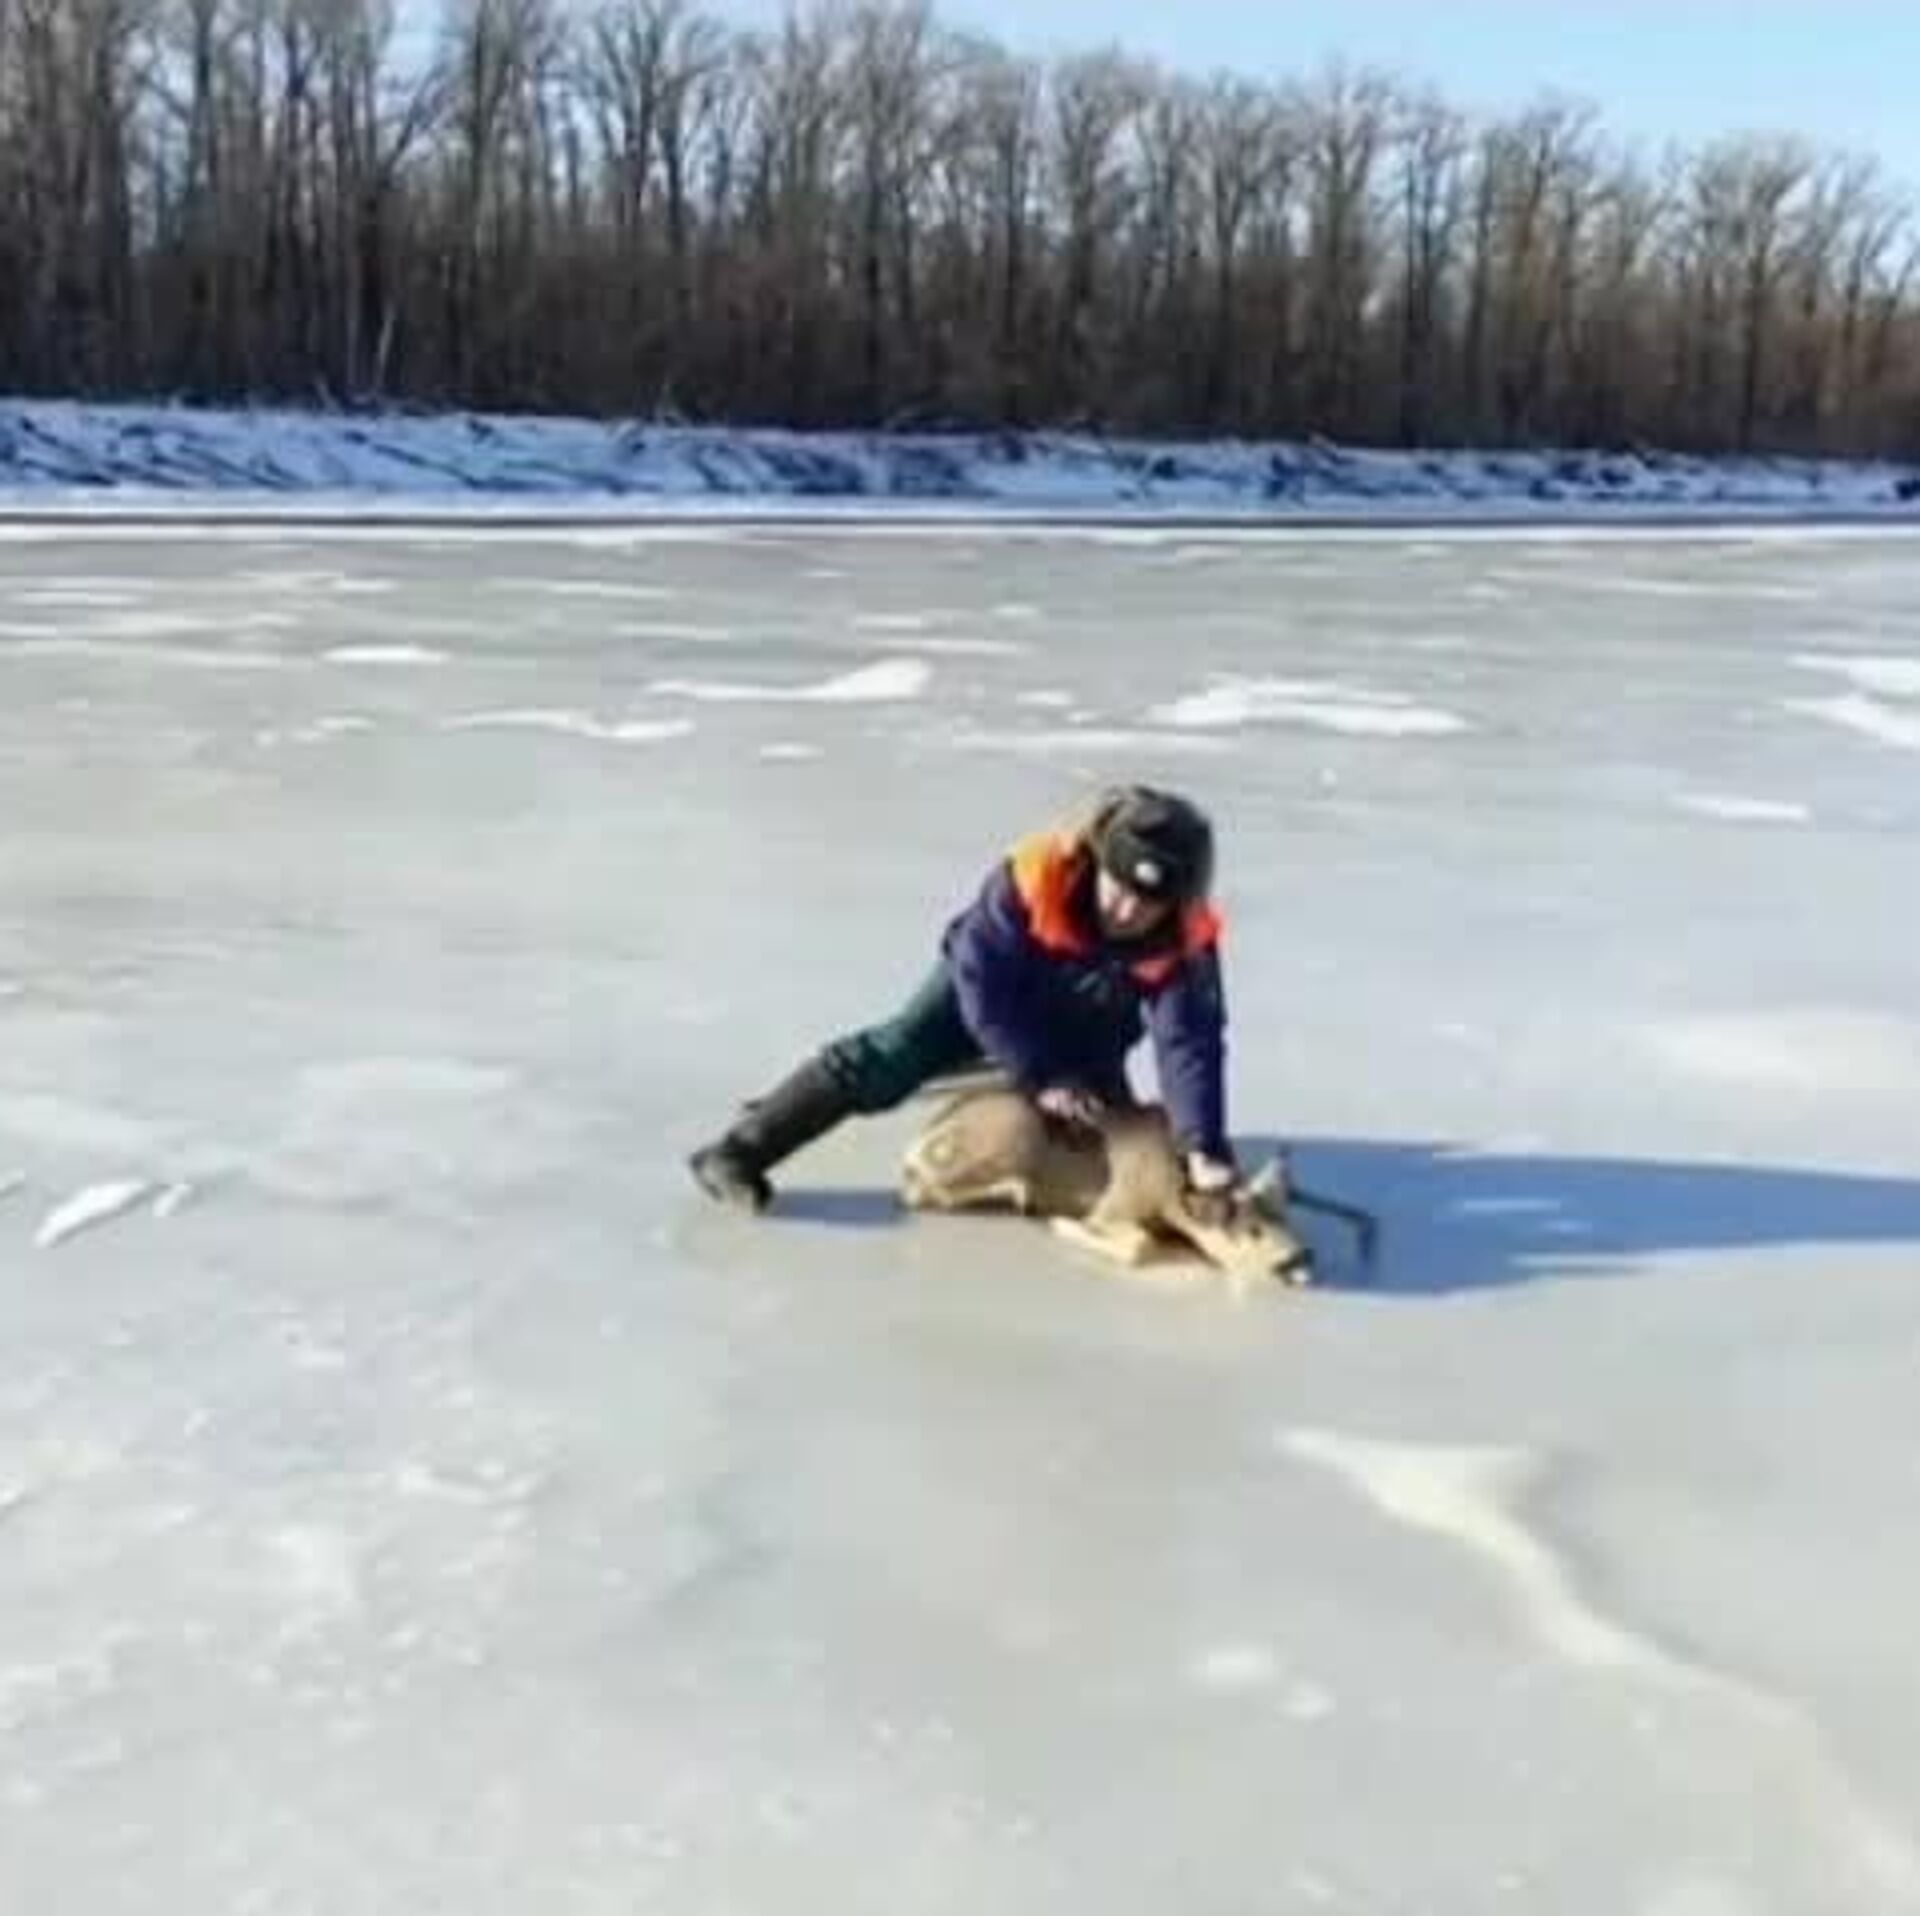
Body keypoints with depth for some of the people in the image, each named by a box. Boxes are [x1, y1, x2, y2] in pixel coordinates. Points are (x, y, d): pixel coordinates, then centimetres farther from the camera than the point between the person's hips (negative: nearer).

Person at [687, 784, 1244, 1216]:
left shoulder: (1188, 940, -35)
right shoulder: (1033, 877, -39)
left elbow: (1191, 1041, -37)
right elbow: (982, 980, -31)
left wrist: (1204, 1150, -49)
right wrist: (1039, 1077, -31)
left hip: (1084, 1036, 3)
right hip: (982, 988, -3)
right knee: (886, 1064, -19)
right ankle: (736, 1153, -16)